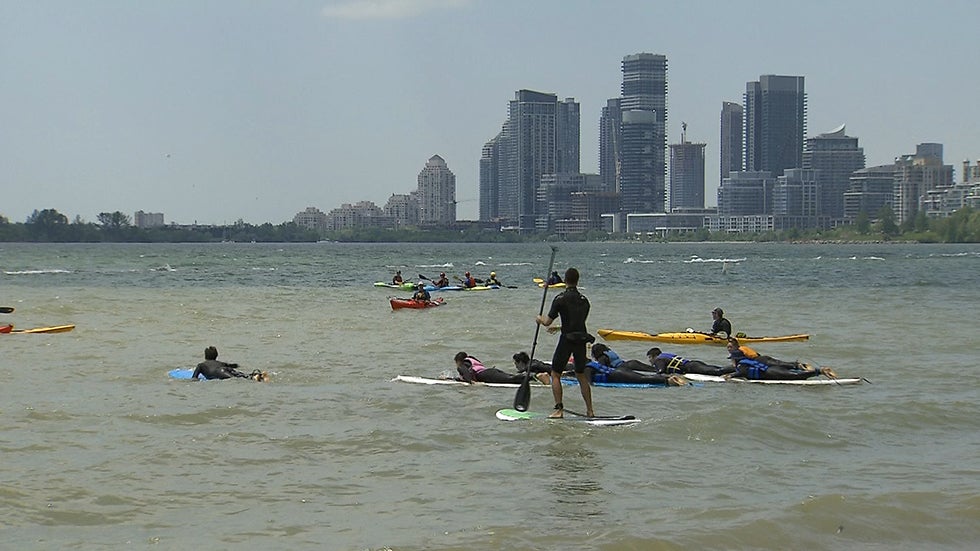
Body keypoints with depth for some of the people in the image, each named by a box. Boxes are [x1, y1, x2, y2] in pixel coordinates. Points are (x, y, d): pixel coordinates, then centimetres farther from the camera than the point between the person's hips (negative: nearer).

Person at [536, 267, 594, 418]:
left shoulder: (561, 298, -9)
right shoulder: (584, 300, 8)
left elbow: (547, 322, -9)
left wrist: (540, 318, 14)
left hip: (567, 339, -5)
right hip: (581, 339, 5)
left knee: (555, 374, 6)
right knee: (581, 375, 18)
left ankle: (559, 409, -3)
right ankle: (590, 410, 16)